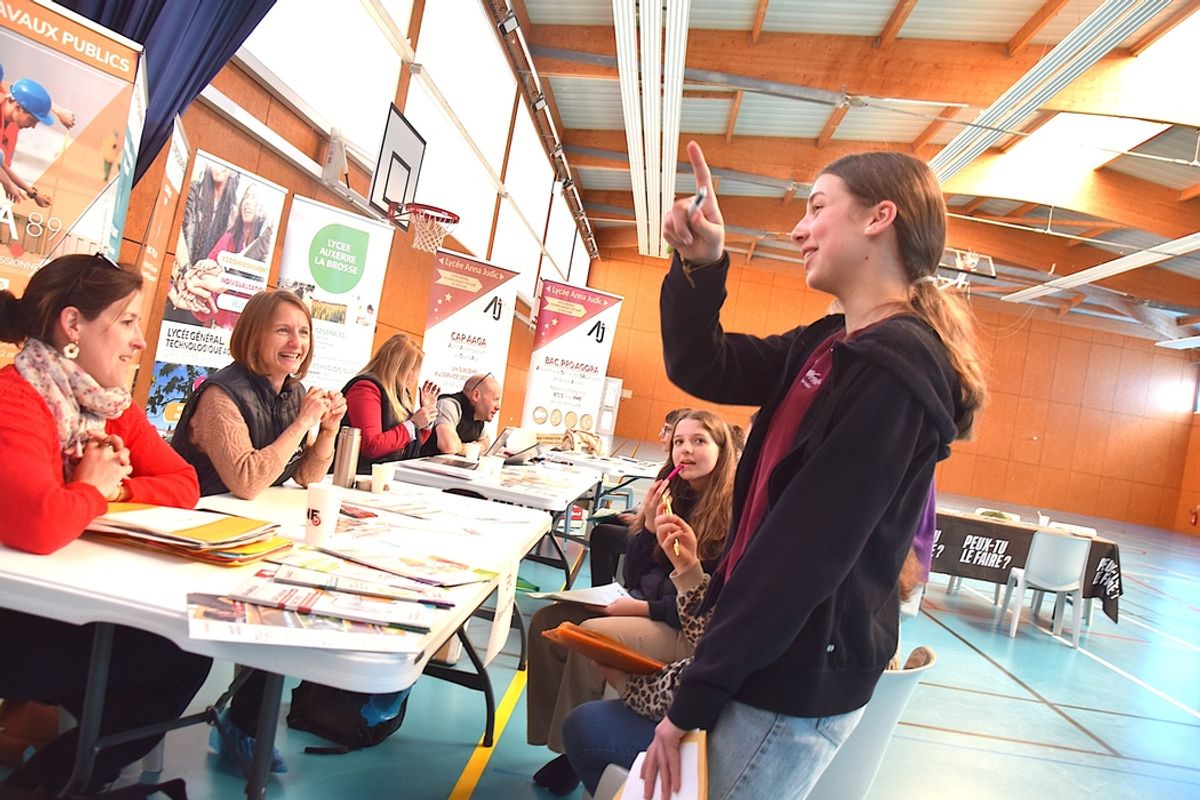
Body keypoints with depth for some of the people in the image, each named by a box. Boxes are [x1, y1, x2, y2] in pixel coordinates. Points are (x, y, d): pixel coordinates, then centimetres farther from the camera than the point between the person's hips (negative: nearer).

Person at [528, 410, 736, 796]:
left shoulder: (732, 514, -13)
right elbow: (633, 579, 6)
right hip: (645, 607, 7)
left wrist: (645, 608, -19)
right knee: (547, 623, -10)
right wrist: (649, 524, -9)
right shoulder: (672, 497, 7)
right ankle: (554, 735, -2)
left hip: (690, 631, -7)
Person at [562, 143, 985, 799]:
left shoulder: (893, 368, -22)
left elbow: (805, 552, -24)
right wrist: (700, 265, -8)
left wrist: (693, 699, -18)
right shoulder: (832, 345, 7)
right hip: (773, 658, 8)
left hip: (795, 685, -8)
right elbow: (702, 369, 10)